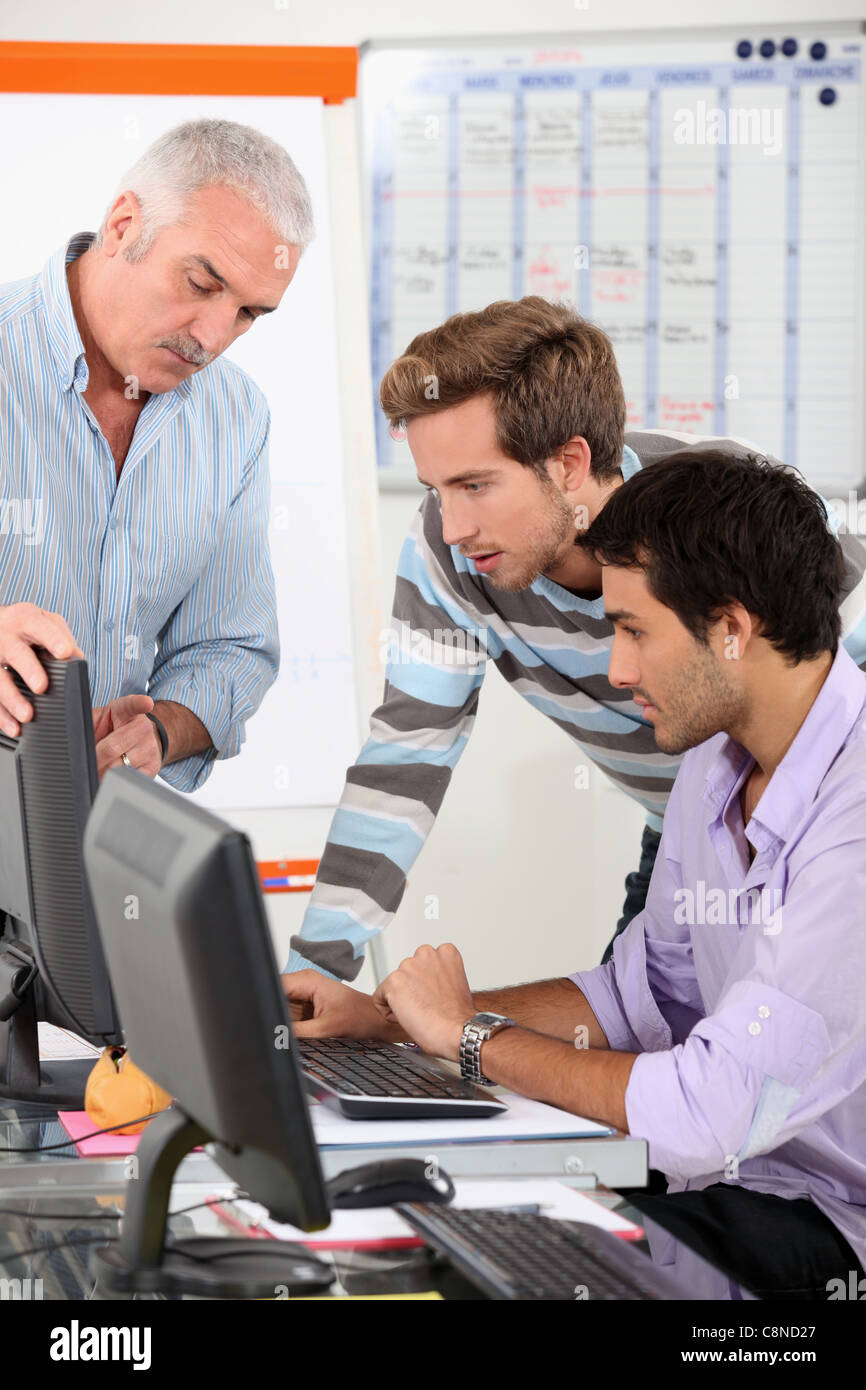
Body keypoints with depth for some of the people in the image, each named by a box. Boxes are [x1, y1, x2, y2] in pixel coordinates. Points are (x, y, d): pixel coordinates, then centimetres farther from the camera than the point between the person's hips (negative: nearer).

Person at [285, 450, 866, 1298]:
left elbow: (713, 1109, -28)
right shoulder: (714, 767, 6)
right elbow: (642, 995, 18)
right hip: (755, 1188, 8)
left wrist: (469, 1034, -13)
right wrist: (387, 1016, 9)